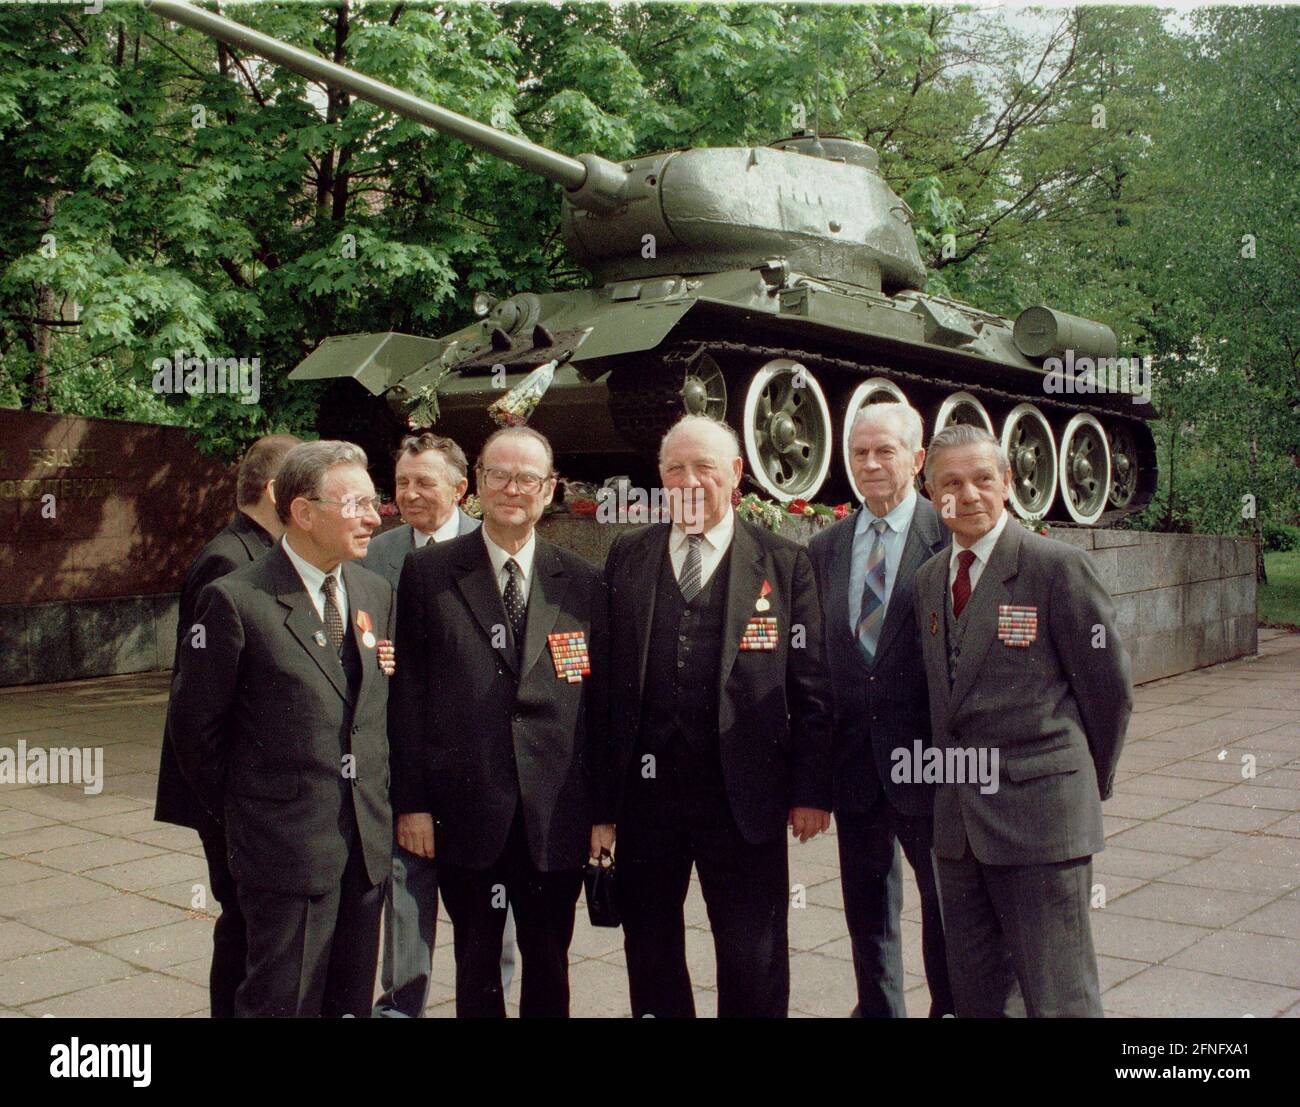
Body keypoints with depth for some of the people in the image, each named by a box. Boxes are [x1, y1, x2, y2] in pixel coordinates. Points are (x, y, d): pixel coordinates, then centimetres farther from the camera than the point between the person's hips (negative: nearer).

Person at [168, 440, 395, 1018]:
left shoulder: (376, 592, 8)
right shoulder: (236, 600, -12)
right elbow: (194, 725, -6)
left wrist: (379, 803, 11)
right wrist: (242, 813, 2)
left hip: (369, 839, 6)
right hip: (287, 845, -5)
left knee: (352, 1001, 15)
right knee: (283, 1002, 6)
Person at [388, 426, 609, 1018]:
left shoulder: (582, 583, 4)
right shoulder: (427, 573, 1)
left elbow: (600, 699, 4)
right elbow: (408, 693, 0)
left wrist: (604, 808, 3)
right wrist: (411, 801, -4)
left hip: (556, 814, 1)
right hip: (466, 810, -1)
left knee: (549, 966, 13)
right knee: (476, 967, 12)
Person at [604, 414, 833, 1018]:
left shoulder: (784, 563, 0)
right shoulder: (627, 556, 7)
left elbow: (811, 689, -1)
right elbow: (607, 673, 6)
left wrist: (811, 789, -5)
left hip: (742, 796, -2)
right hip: (644, 790, 3)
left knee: (754, 962, 7)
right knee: (649, 951, 15)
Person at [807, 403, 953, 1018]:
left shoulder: (951, 539, -7)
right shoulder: (825, 548, 7)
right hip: (854, 758, 4)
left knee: (946, 905, 12)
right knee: (868, 913, 16)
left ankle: (951, 1007, 31)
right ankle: (878, 1009, 32)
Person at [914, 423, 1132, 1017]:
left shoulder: (1058, 566, -9)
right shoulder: (929, 579, 11)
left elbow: (1109, 687, -4)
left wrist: (1089, 782, 6)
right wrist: (955, 784, 11)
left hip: (1040, 812, -6)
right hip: (959, 819, 6)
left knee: (1058, 996, -2)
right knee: (976, 991, 14)